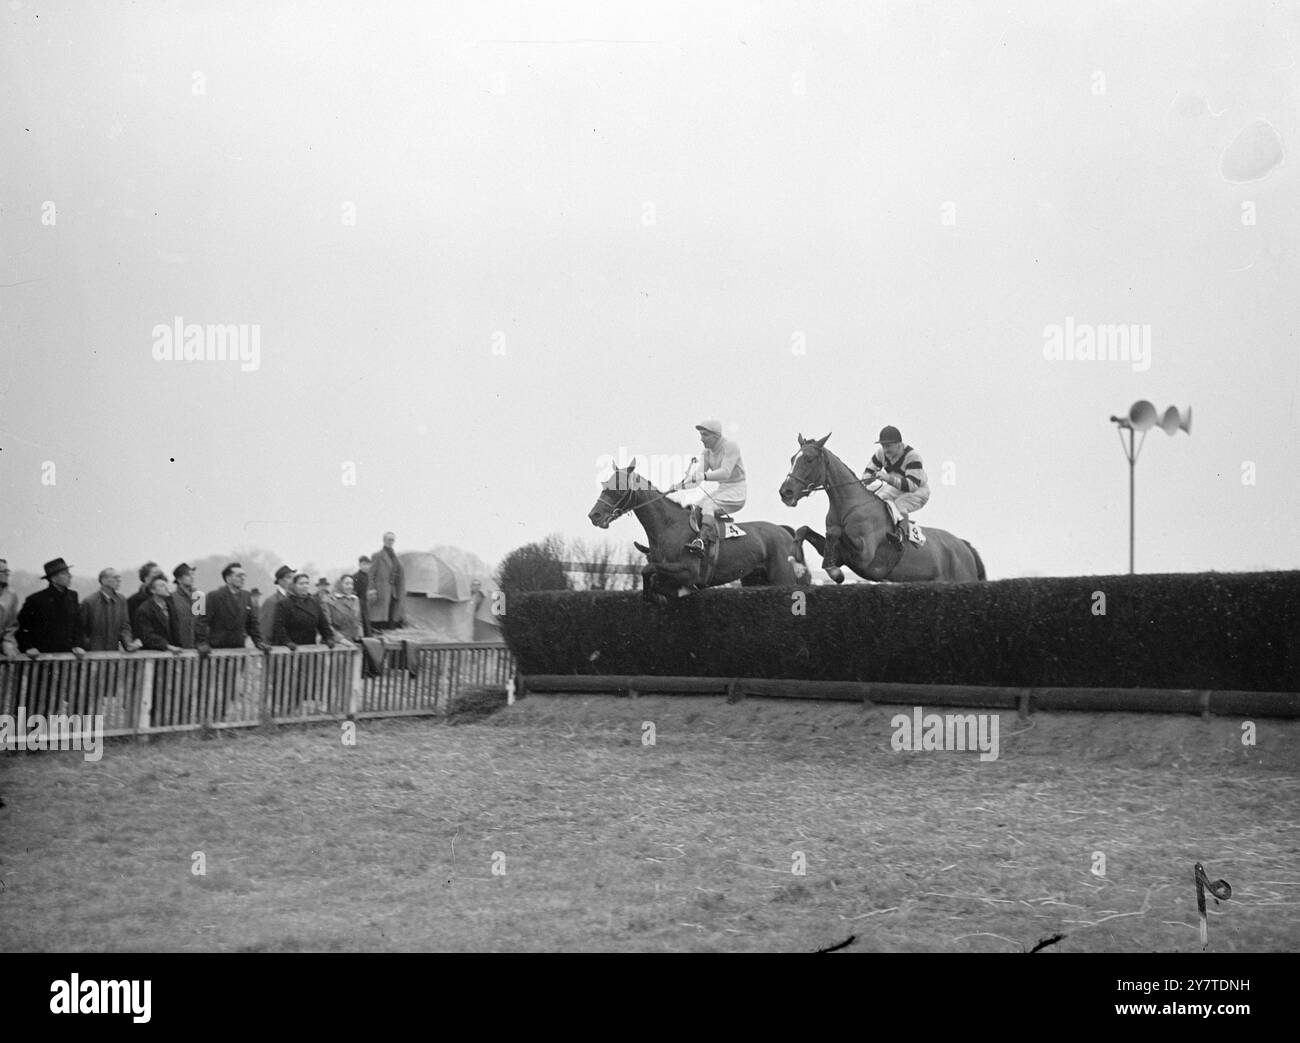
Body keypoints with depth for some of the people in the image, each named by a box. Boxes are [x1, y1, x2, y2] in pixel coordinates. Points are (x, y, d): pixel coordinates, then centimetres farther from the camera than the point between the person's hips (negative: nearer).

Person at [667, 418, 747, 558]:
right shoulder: (708, 451, 9)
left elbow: (725, 472, -28)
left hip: (737, 491, -9)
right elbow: (697, 475, 2)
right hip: (722, 490, 9)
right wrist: (680, 484, -16)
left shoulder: (730, 446, -15)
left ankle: (701, 541, -48)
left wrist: (704, 476, -40)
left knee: (708, 505, -32)